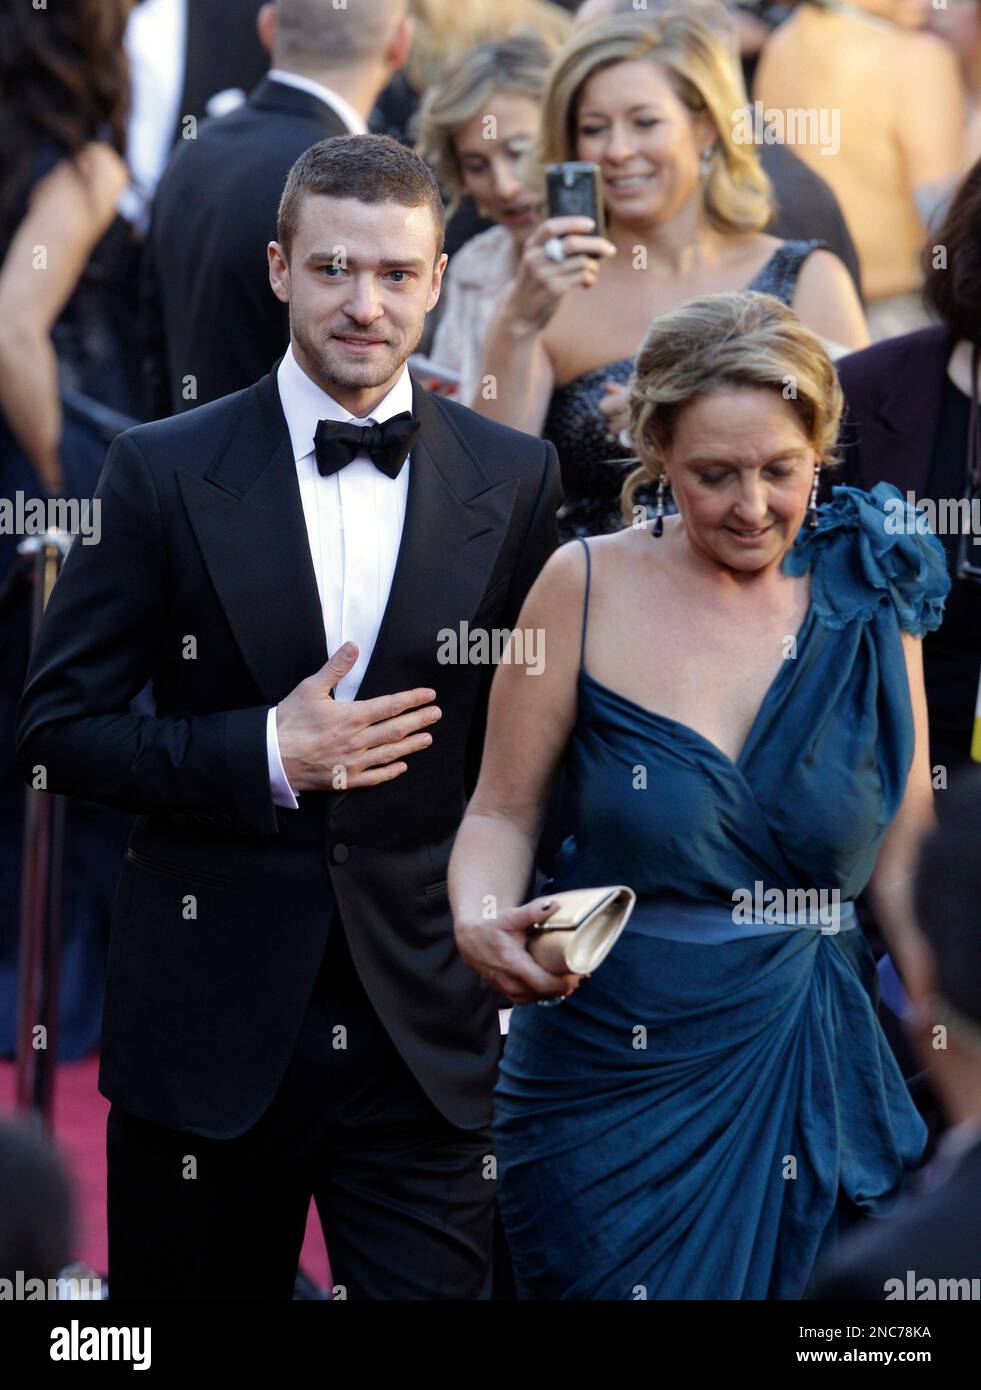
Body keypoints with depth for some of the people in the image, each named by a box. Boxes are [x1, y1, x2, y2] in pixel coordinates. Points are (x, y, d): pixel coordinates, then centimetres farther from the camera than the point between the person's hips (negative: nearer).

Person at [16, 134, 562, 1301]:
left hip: (425, 1026, 1)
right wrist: (263, 757, -13)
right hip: (207, 1019, -1)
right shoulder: (165, 471, -1)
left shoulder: (515, 480, 4)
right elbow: (58, 728, -1)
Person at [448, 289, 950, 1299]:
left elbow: (904, 873, 5)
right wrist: (477, 919, -20)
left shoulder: (866, 610, 1)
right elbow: (503, 811, 0)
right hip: (607, 1065, -2)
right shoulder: (589, 584, -5)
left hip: (805, 1078, 2)